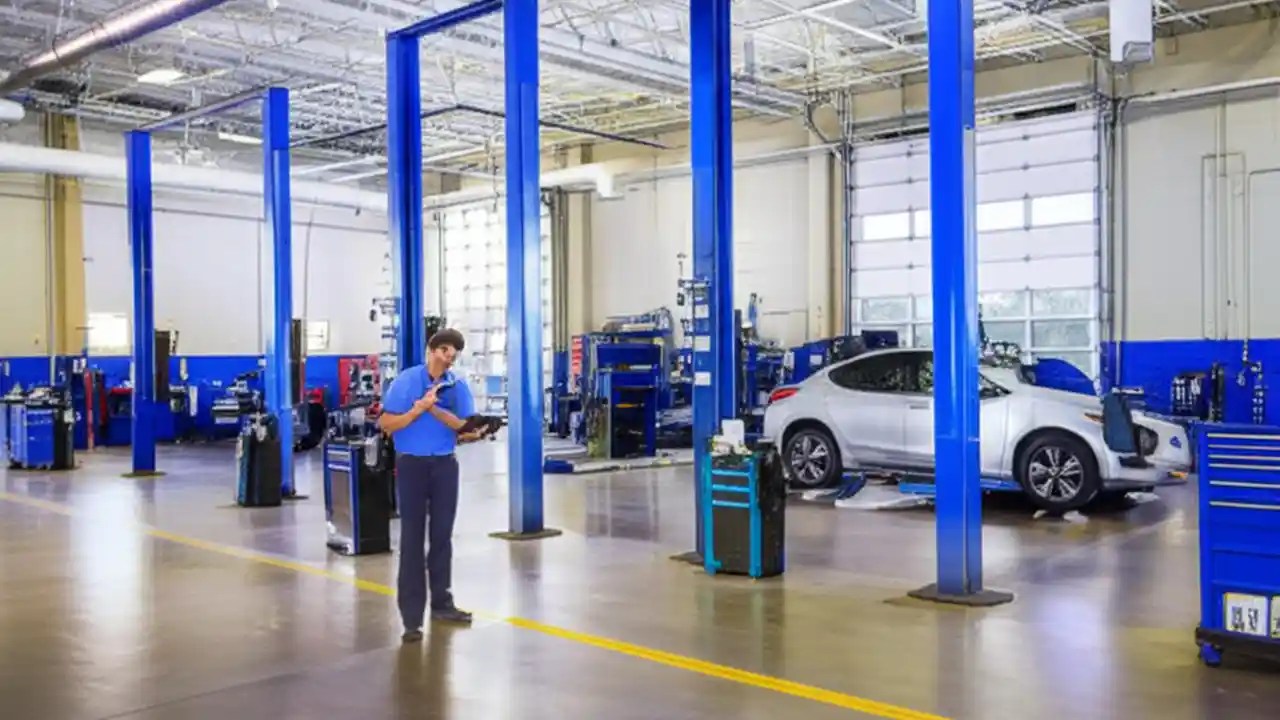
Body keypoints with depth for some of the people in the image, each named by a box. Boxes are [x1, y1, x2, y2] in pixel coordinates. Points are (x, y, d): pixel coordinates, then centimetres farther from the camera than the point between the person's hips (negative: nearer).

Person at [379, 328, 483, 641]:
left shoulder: (458, 386, 2)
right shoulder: (405, 380, -5)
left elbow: (465, 427, -7)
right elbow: (386, 424, -9)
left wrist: (435, 409, -19)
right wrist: (418, 409, -22)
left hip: (445, 464, 3)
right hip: (412, 464, -3)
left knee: (442, 535, 11)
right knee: (412, 538, -3)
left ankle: (441, 602, 24)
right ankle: (411, 616, -1)